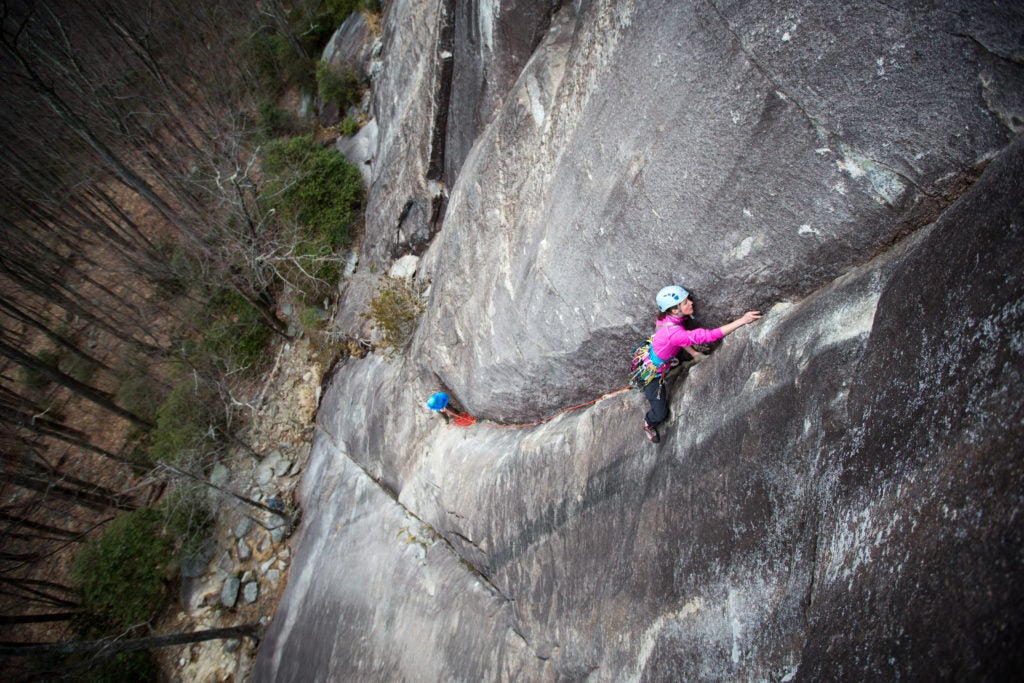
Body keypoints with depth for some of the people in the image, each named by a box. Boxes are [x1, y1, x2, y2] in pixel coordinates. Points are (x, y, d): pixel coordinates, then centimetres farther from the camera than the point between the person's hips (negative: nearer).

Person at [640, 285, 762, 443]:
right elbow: (709, 336, -46)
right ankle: (649, 424, 43)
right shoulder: (672, 332, -43)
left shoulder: (667, 318, -16)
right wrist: (742, 320, -47)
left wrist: (694, 353, -2)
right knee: (660, 414, 11)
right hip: (651, 373, -8)